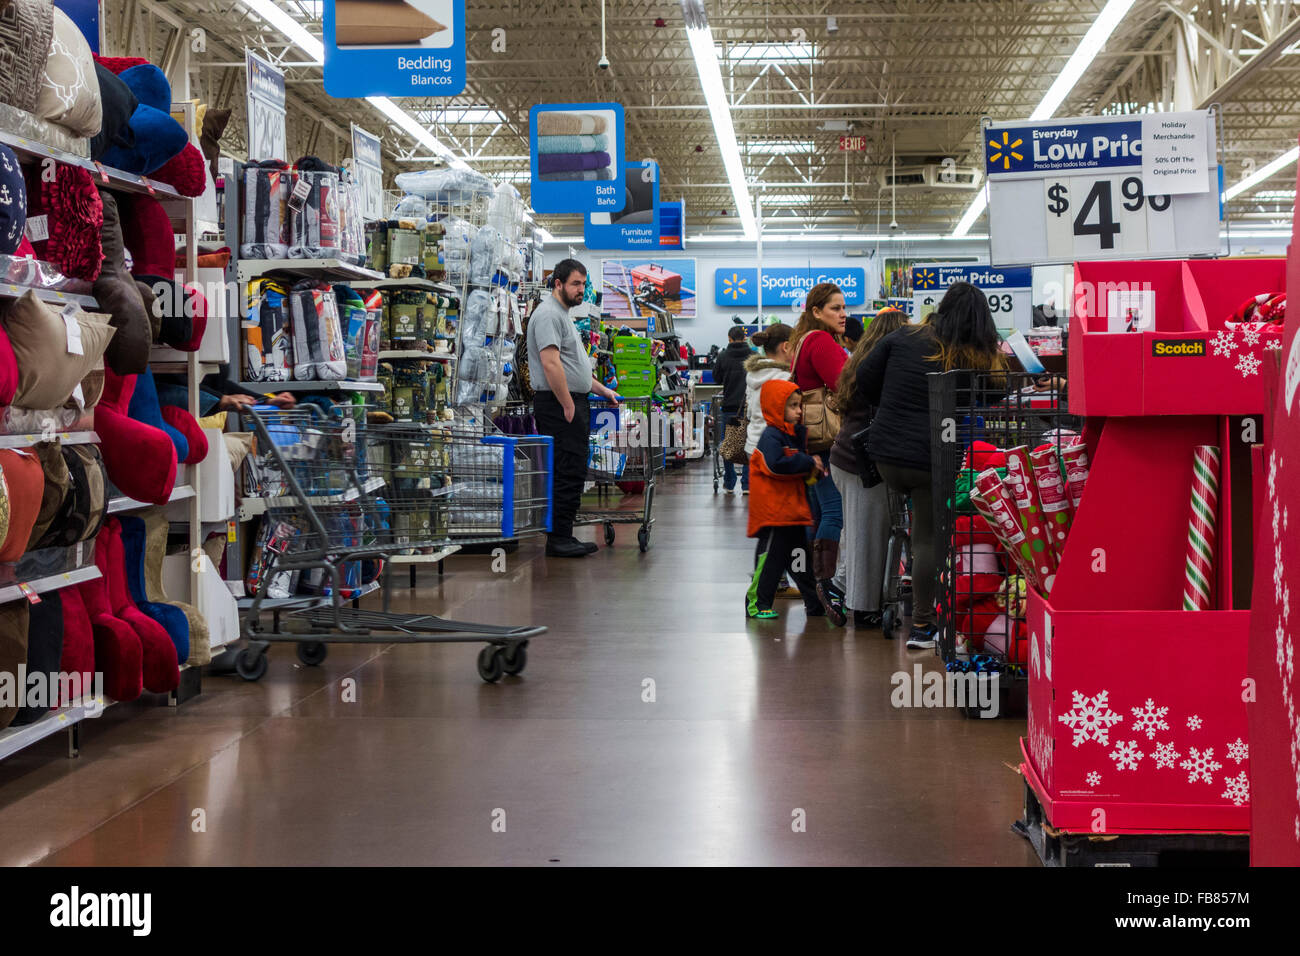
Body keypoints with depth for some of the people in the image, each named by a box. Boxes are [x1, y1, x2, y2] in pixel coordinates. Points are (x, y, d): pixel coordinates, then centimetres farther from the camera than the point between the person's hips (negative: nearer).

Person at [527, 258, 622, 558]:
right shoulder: (548, 314, -12)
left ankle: (564, 536, 13)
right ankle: (558, 538, -9)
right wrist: (569, 406, -20)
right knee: (567, 474, -11)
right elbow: (551, 364, -20)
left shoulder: (562, 315, 22)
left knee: (572, 474, 10)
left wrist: (602, 390, 28)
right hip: (558, 404, -11)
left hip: (572, 403, 11)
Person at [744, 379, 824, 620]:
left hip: (794, 510, 9)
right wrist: (808, 463, -20)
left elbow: (797, 463, 26)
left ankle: (816, 604, 22)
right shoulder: (771, 436, -14)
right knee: (771, 556, -4)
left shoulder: (795, 434, 15)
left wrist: (814, 465, 4)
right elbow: (775, 465, -27)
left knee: (799, 557, 15)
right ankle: (757, 603, 5)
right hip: (773, 509, -9)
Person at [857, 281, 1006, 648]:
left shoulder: (903, 338, 2)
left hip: (885, 452, 3)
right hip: (931, 460, -3)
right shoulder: (978, 360, -4)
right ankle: (921, 627, 10)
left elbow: (865, 378, 5)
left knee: (918, 527, 19)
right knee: (929, 539, 6)